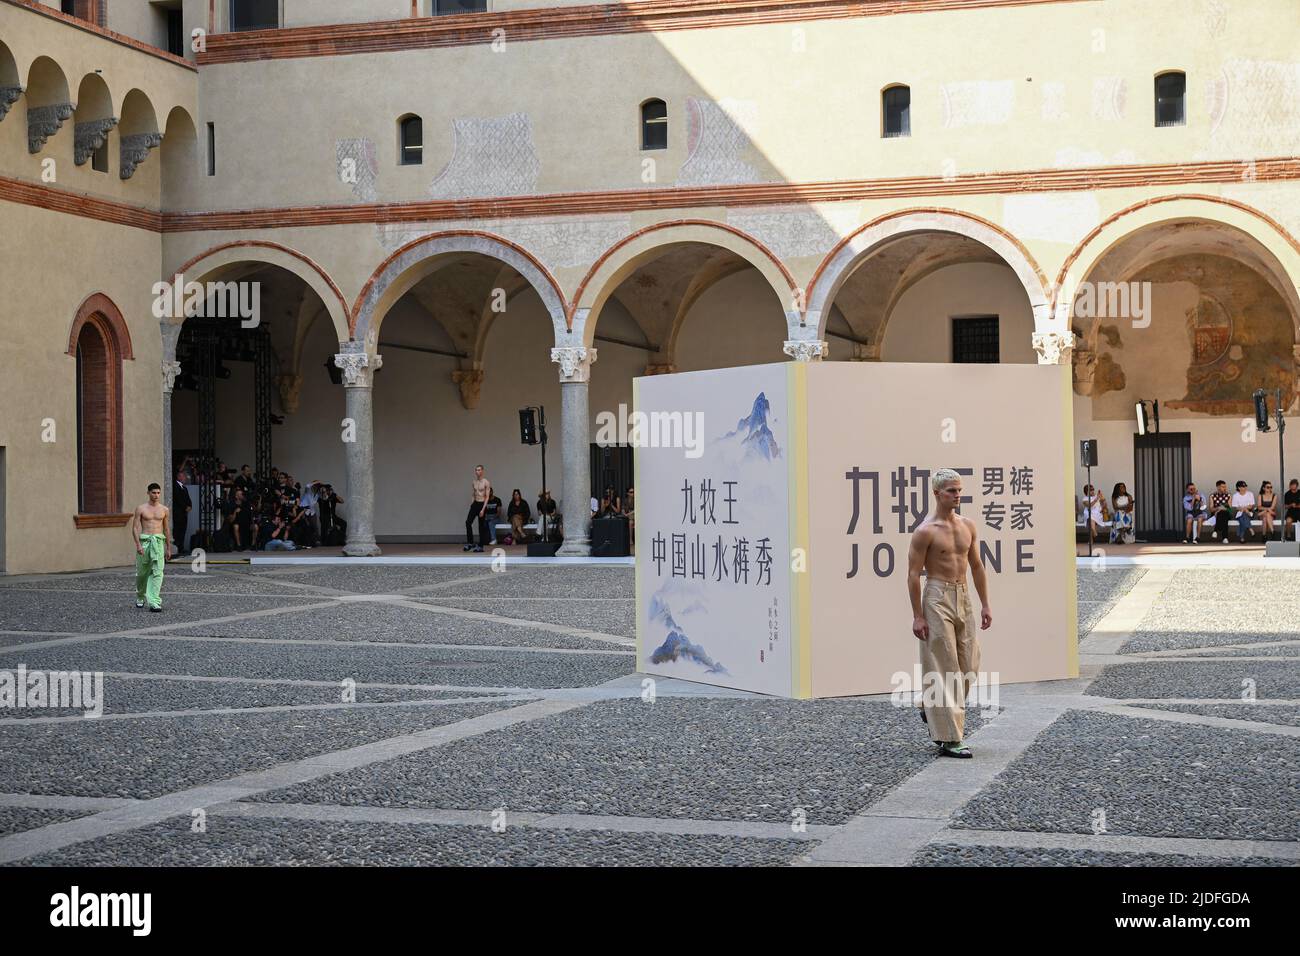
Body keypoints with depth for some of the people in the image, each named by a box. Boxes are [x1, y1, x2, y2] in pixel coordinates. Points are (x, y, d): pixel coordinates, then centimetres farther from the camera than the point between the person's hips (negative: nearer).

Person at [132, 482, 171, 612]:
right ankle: (140, 597, 34)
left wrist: (168, 548, 16)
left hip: (158, 542, 1)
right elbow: (135, 527, -1)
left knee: (157, 572, -12)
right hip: (144, 541, -1)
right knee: (142, 572, 9)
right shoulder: (141, 509, 2)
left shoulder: (164, 510, 9)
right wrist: (138, 544, -14)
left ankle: (154, 602, -18)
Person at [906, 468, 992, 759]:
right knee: (944, 668, -5)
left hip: (963, 598, 7)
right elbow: (913, 574, -10)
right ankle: (948, 738, -2)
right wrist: (918, 616, -14)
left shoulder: (967, 526, 10)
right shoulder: (925, 531, -10)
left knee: (969, 666, 8)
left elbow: (976, 566, 17)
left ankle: (933, 708, 32)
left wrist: (985, 604, 13)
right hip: (937, 599, -7)